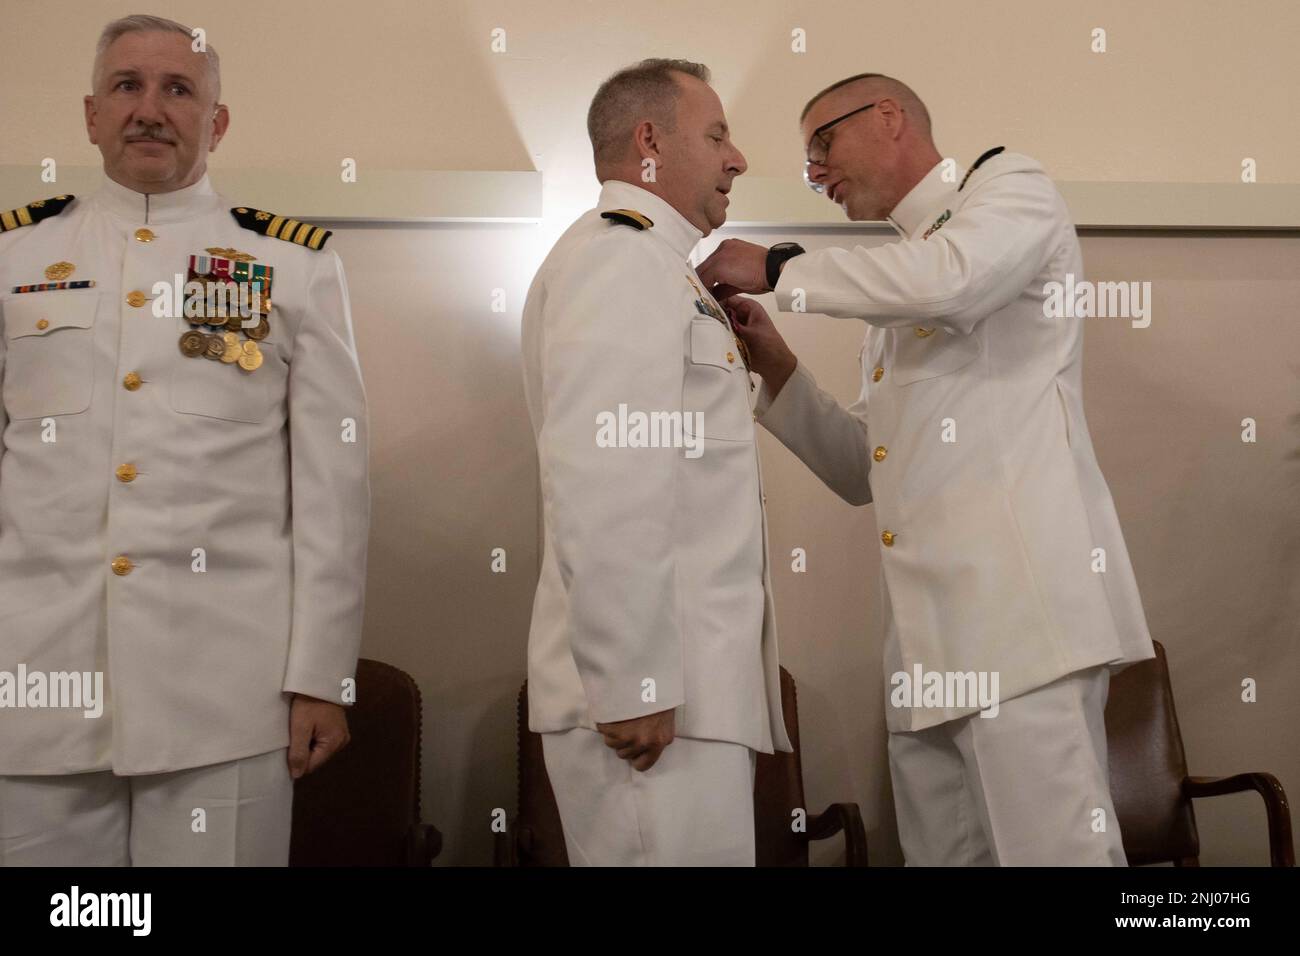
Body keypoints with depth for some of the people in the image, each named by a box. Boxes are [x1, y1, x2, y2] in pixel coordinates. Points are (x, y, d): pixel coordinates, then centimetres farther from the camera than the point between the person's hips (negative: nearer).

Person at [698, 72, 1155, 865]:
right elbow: (862, 472, 25)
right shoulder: (898, 283, 27)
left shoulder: (1011, 184, 7)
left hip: (1021, 594, -8)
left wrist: (777, 267, -5)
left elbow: (948, 279, -18)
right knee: (943, 851, 7)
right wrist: (773, 362, 12)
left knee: (1054, 846, -11)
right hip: (932, 628, 8)